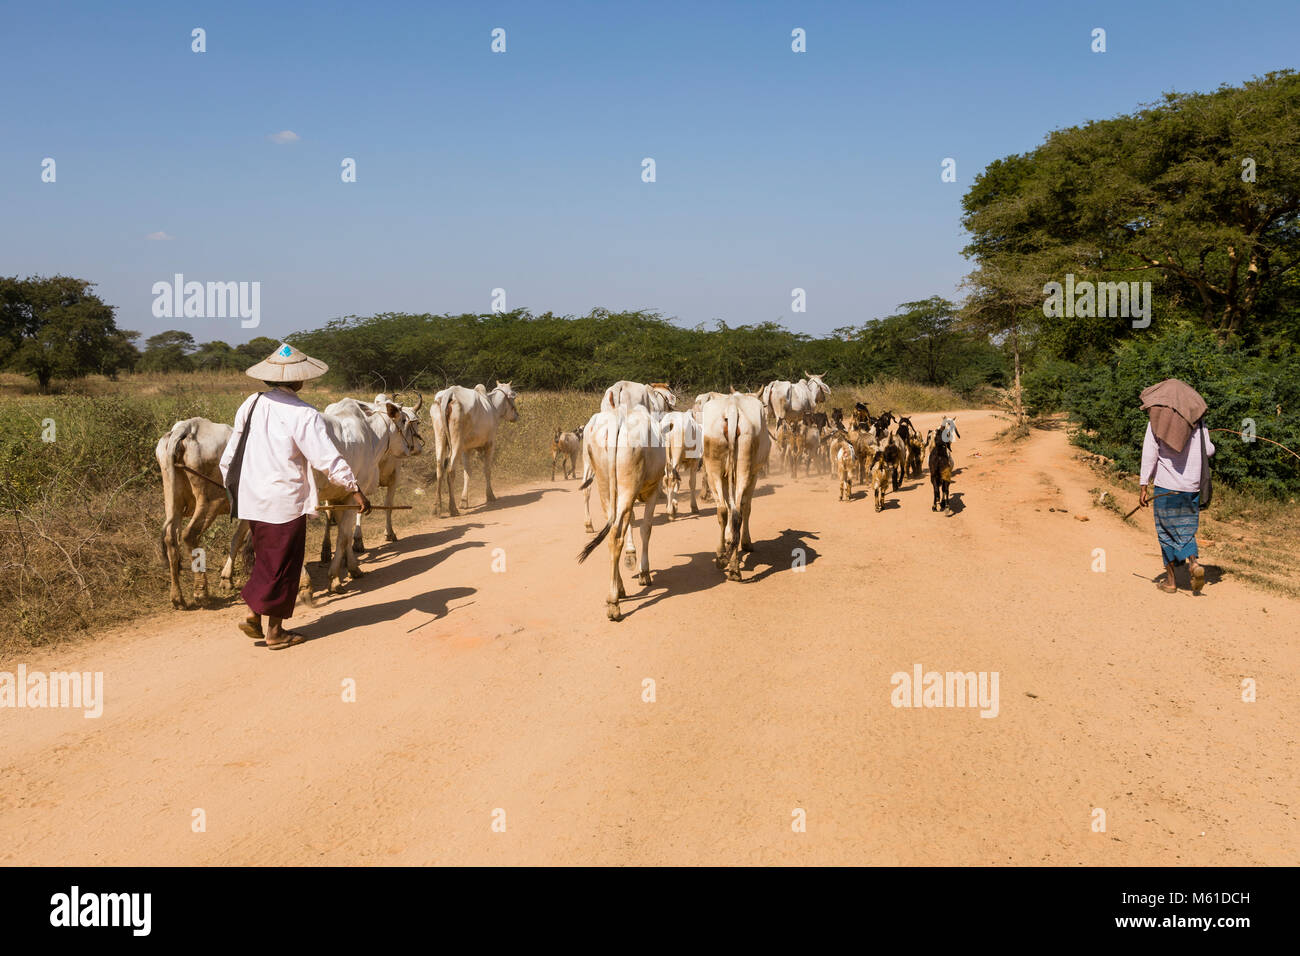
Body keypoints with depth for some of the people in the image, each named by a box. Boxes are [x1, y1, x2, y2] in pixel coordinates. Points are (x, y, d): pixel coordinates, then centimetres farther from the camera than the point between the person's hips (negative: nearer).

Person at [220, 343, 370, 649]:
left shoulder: (251, 405, 4)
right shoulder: (303, 415, -16)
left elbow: (230, 454, 11)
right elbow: (328, 458, -19)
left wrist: (231, 486, 24)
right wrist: (355, 490, -14)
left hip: (252, 498, 6)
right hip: (286, 501, -6)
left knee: (267, 560, 21)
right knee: (283, 565, 5)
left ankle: (254, 617, 20)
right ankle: (274, 632, 12)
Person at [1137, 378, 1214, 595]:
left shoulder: (1156, 420, -5)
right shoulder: (1197, 419, 4)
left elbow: (1149, 454, -9)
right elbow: (1208, 450, 9)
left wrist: (1144, 486, -9)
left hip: (1166, 485, -2)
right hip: (1191, 485, 2)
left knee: (1166, 531, 9)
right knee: (1186, 530, 12)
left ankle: (1171, 579, 13)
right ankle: (1194, 563, -15)